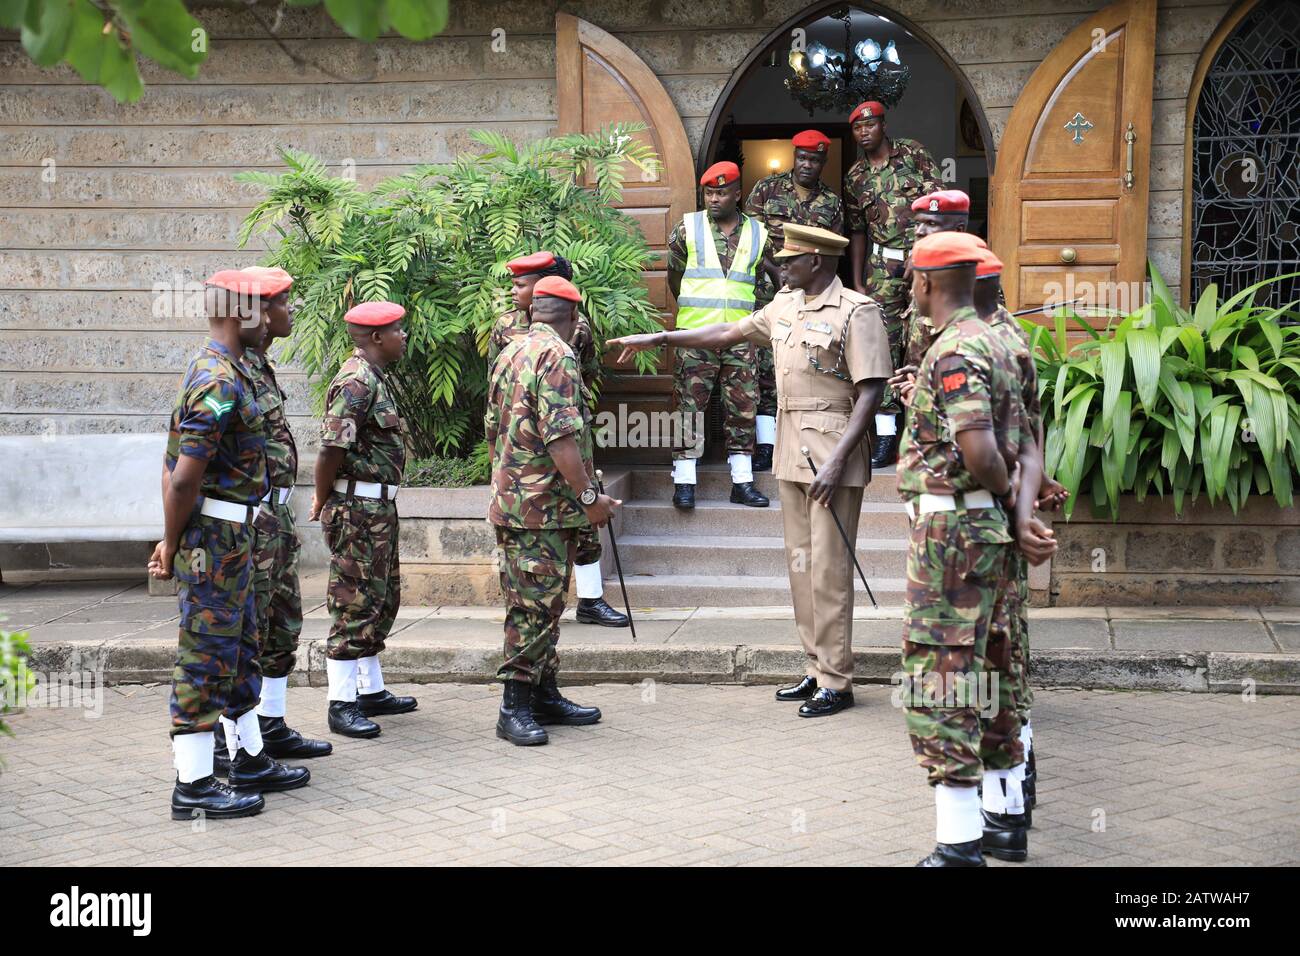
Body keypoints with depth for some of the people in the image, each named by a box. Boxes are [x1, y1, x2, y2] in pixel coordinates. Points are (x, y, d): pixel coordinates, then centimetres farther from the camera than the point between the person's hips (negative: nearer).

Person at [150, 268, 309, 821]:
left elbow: (174, 464, 15)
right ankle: (194, 786, 4)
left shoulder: (214, 370, 13)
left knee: (241, 648, 18)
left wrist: (170, 542, 14)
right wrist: (174, 547, -11)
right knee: (207, 656, -3)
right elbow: (184, 479, -22)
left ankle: (249, 761, 30)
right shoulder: (221, 383, -20)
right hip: (216, 534, -10)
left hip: (229, 535, 10)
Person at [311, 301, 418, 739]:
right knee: (355, 604, -5)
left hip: (378, 508, 10)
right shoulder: (357, 382, -17)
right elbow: (332, 449, -23)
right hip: (358, 508, -10)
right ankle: (342, 705, 1)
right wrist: (323, 502, -11)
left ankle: (371, 691, 28)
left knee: (382, 600, 17)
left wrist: (324, 497, 13)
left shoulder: (371, 379, 16)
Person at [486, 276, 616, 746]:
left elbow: (492, 428, 21)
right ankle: (514, 707, -3)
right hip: (545, 505, -10)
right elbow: (561, 437, -22)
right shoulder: (556, 356, -14)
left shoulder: (509, 353, 15)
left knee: (543, 603, 15)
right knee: (535, 606, -6)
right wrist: (588, 496, -17)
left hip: (511, 497, 10)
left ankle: (545, 694, 20)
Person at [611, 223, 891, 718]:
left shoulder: (856, 311, -10)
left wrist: (837, 459, -22)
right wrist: (660, 339, 25)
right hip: (791, 454, 8)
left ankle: (836, 682, 0)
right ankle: (816, 669, 18)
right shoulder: (785, 305, 15)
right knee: (801, 565, 10)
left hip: (832, 457, -8)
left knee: (828, 569, -6)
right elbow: (730, 332, 26)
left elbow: (870, 391, -15)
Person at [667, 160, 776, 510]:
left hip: (739, 337, 2)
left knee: (743, 409, 4)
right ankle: (684, 482, 1)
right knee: (689, 408, -4)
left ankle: (742, 483, 11)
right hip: (694, 336, -2)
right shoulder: (687, 228, 3)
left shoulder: (758, 234, 8)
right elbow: (674, 277, 11)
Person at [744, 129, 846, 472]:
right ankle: (765, 445, -1)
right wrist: (779, 274, -11)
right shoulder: (766, 189, 4)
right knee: (767, 365, -4)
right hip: (769, 291, -1)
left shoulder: (832, 204, 10)